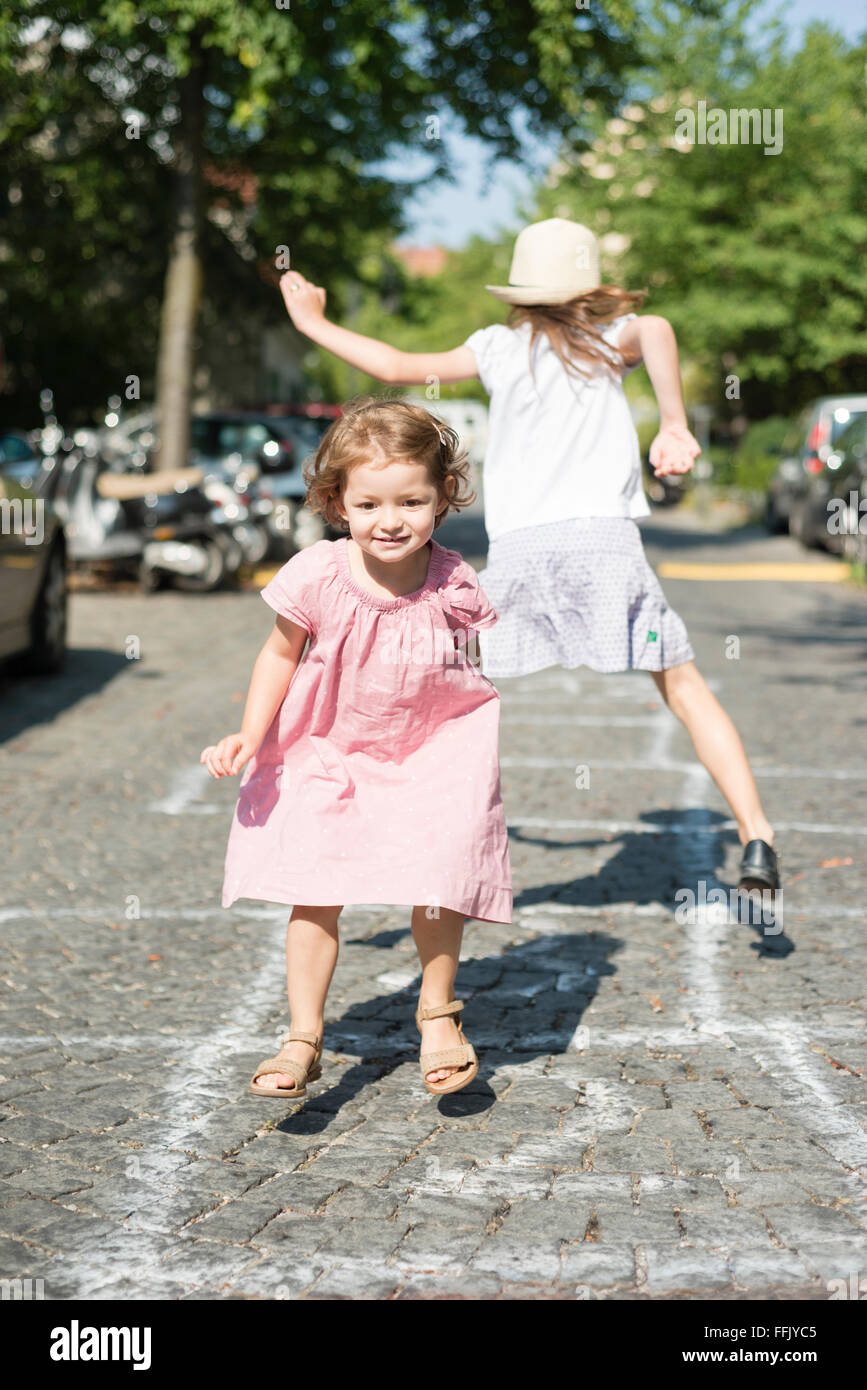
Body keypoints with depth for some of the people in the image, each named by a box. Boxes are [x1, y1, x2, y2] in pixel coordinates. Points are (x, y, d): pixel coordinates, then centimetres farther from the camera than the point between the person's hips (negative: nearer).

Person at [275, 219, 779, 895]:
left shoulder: (500, 346, 17)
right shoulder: (610, 336, 14)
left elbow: (397, 366, 18)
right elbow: (657, 329, -10)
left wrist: (315, 324, 31)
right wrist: (675, 427, -13)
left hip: (517, 550, 1)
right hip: (605, 540, -1)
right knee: (686, 688, 4)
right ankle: (756, 838, -5)